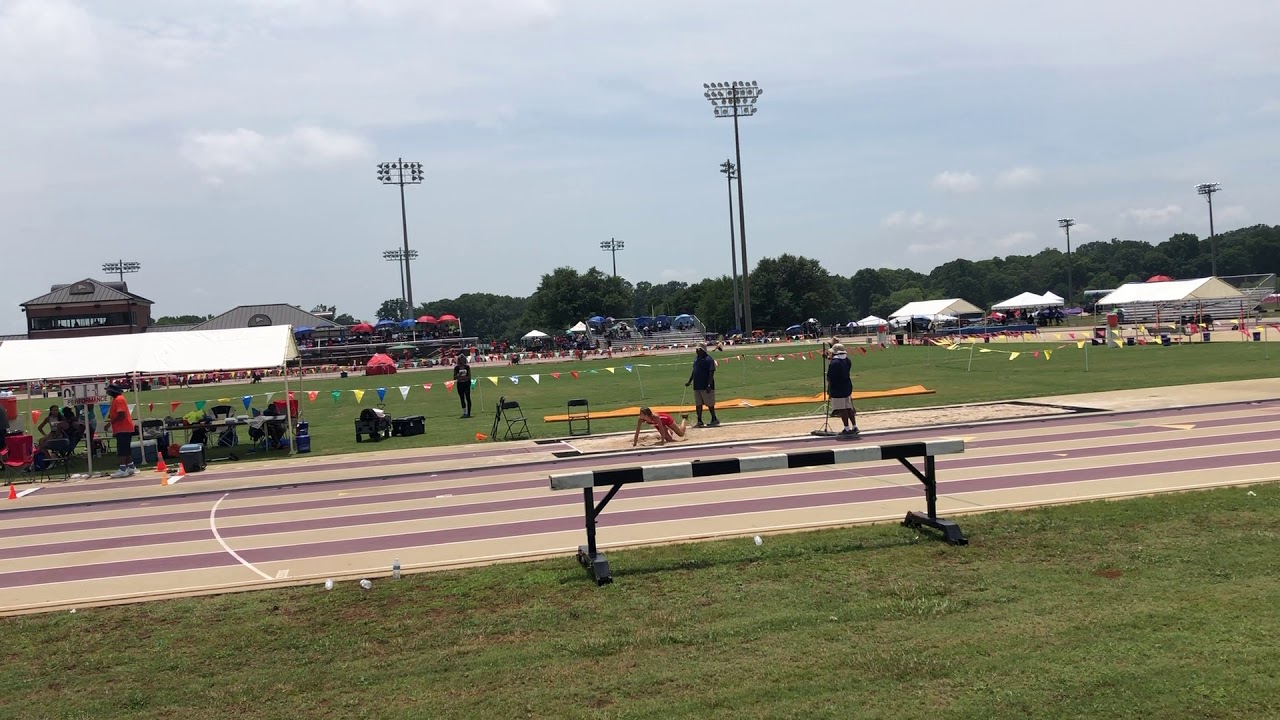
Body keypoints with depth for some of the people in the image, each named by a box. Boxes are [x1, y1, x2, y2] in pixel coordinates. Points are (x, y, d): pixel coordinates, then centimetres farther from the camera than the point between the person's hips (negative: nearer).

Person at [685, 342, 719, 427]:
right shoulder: (696, 359, 13)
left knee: (709, 404, 1)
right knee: (698, 404, 9)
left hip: (706, 386, -8)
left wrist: (709, 385, -22)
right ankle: (699, 421, 15)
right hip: (697, 386, 8)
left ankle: (714, 419, 12)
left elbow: (711, 373, -17)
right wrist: (689, 382, 18)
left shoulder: (708, 359, -12)